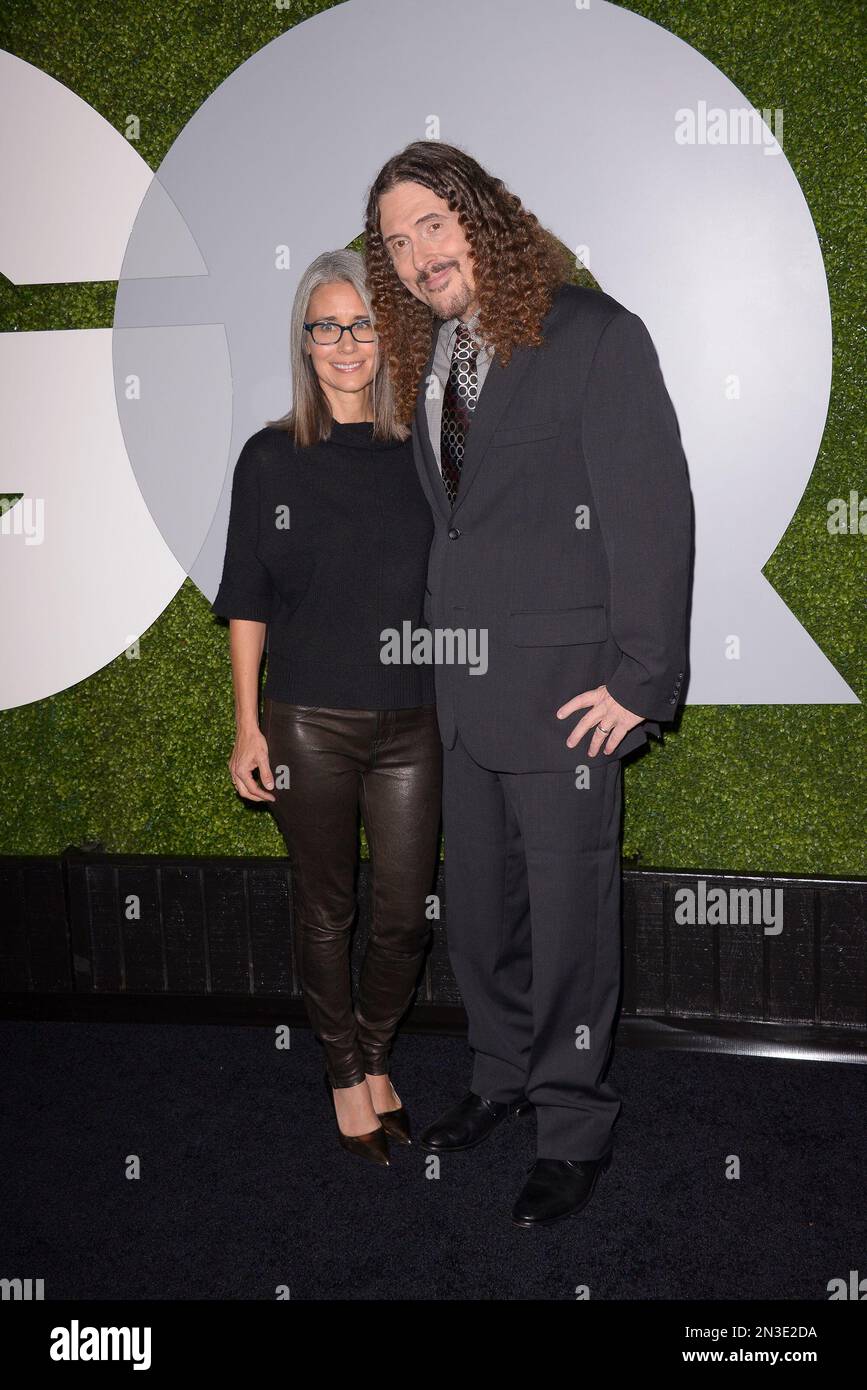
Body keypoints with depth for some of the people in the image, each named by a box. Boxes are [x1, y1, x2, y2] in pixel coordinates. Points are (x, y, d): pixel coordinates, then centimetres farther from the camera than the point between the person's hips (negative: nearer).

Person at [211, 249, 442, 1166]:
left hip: (411, 721, 2)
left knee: (406, 915, 7)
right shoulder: (271, 458, 0)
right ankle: (345, 1075, 30)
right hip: (309, 724, -1)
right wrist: (246, 726, -3)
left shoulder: (421, 453, 4)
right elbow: (247, 603, 1)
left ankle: (374, 1054, 33)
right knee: (325, 911, 10)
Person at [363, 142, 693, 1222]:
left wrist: (644, 677, -16)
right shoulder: (427, 360, 13)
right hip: (461, 687, 7)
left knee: (568, 910, 3)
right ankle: (502, 1078, 36)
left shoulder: (594, 334, -9)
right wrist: (439, 636, 11)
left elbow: (653, 507, -13)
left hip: (566, 686, -7)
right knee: (476, 900, 16)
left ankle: (574, 1125, 22)